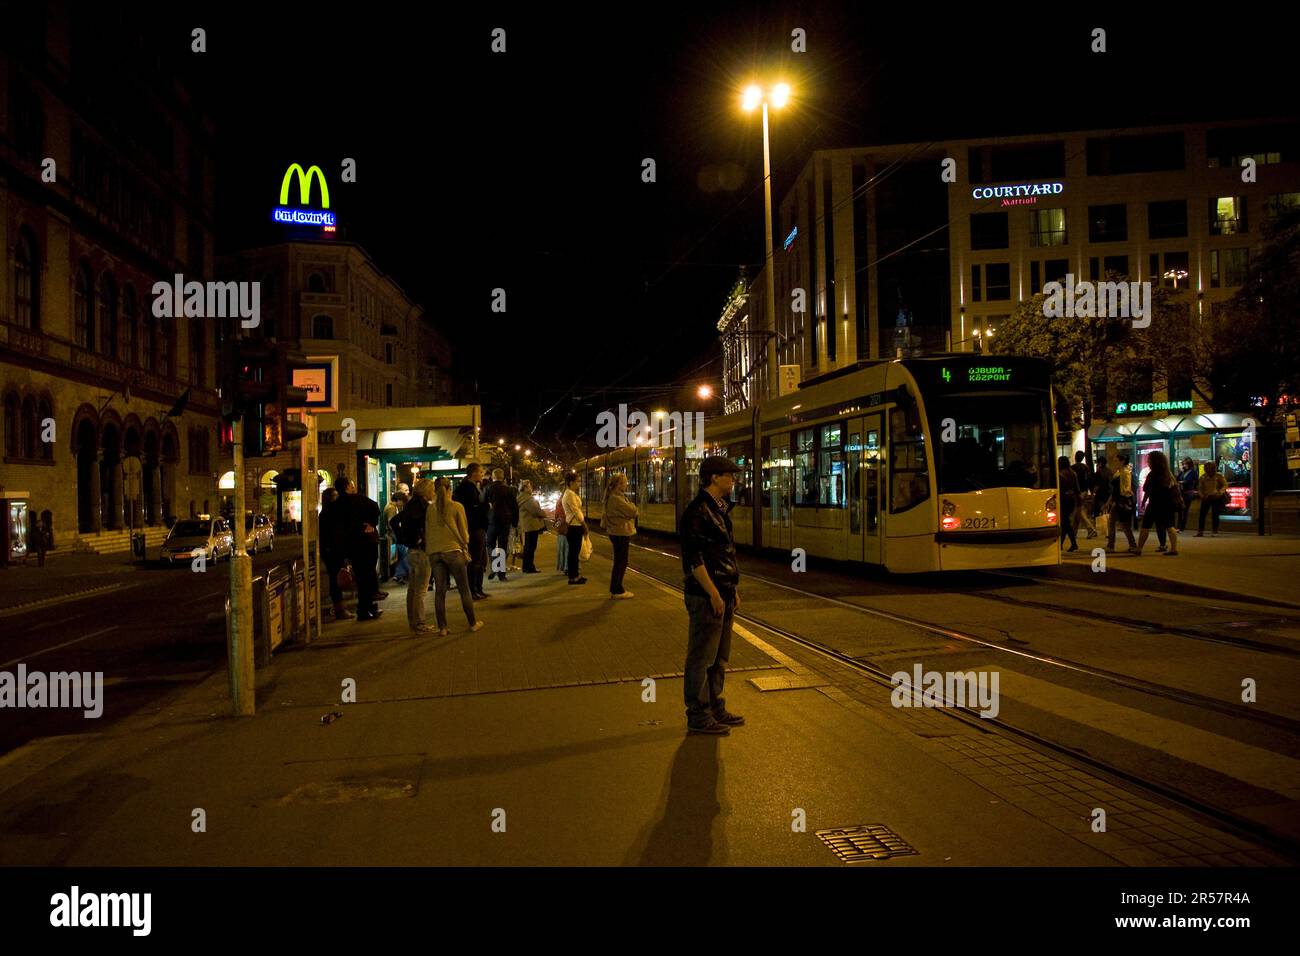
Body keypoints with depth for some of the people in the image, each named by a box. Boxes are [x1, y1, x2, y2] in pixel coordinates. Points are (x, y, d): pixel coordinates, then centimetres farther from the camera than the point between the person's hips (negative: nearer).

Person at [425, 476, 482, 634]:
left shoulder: (430, 509, 6)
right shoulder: (457, 507, -3)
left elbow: (427, 532, 10)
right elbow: (463, 531, 0)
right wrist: (465, 550, 11)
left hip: (434, 552, 3)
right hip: (453, 550, -3)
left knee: (440, 591, 5)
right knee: (464, 590, 7)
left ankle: (442, 627, 6)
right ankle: (473, 623, 14)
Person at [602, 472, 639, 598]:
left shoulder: (614, 496, 13)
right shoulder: (616, 498, -20)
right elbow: (632, 511, -21)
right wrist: (632, 505, -2)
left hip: (617, 532, 10)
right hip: (621, 533, -10)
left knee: (619, 562, 17)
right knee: (621, 562, -3)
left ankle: (615, 589, 24)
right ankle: (618, 590, 4)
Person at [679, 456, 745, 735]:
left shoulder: (719, 509, 14)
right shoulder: (698, 511, -16)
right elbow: (693, 559, -21)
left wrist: (733, 589, 18)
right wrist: (714, 594, -21)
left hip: (723, 595, 10)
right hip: (706, 597, -10)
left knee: (720, 657, 17)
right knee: (701, 658, 0)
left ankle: (715, 707, 29)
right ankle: (698, 717, 9)